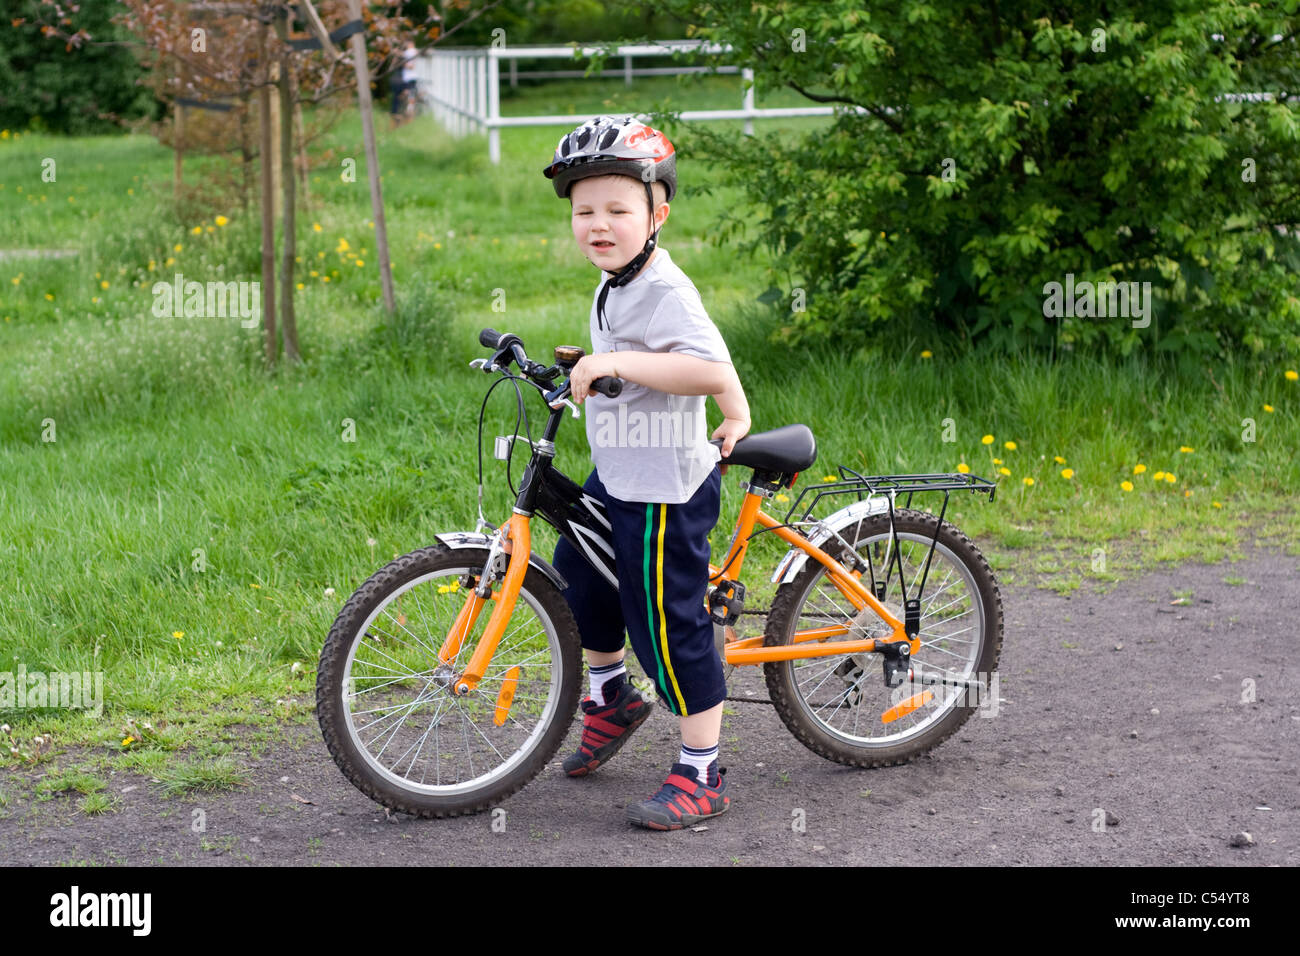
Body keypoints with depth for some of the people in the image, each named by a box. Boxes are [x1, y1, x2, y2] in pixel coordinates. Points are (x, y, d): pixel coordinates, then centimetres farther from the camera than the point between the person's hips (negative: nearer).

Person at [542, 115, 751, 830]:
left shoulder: (664, 292, -21)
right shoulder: (617, 288, 10)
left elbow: (710, 369, -35)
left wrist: (616, 364, -35)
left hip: (663, 490, -10)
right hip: (614, 476, 10)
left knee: (669, 626, -3)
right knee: (577, 580, 24)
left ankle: (701, 776, 8)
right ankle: (611, 699, 48)